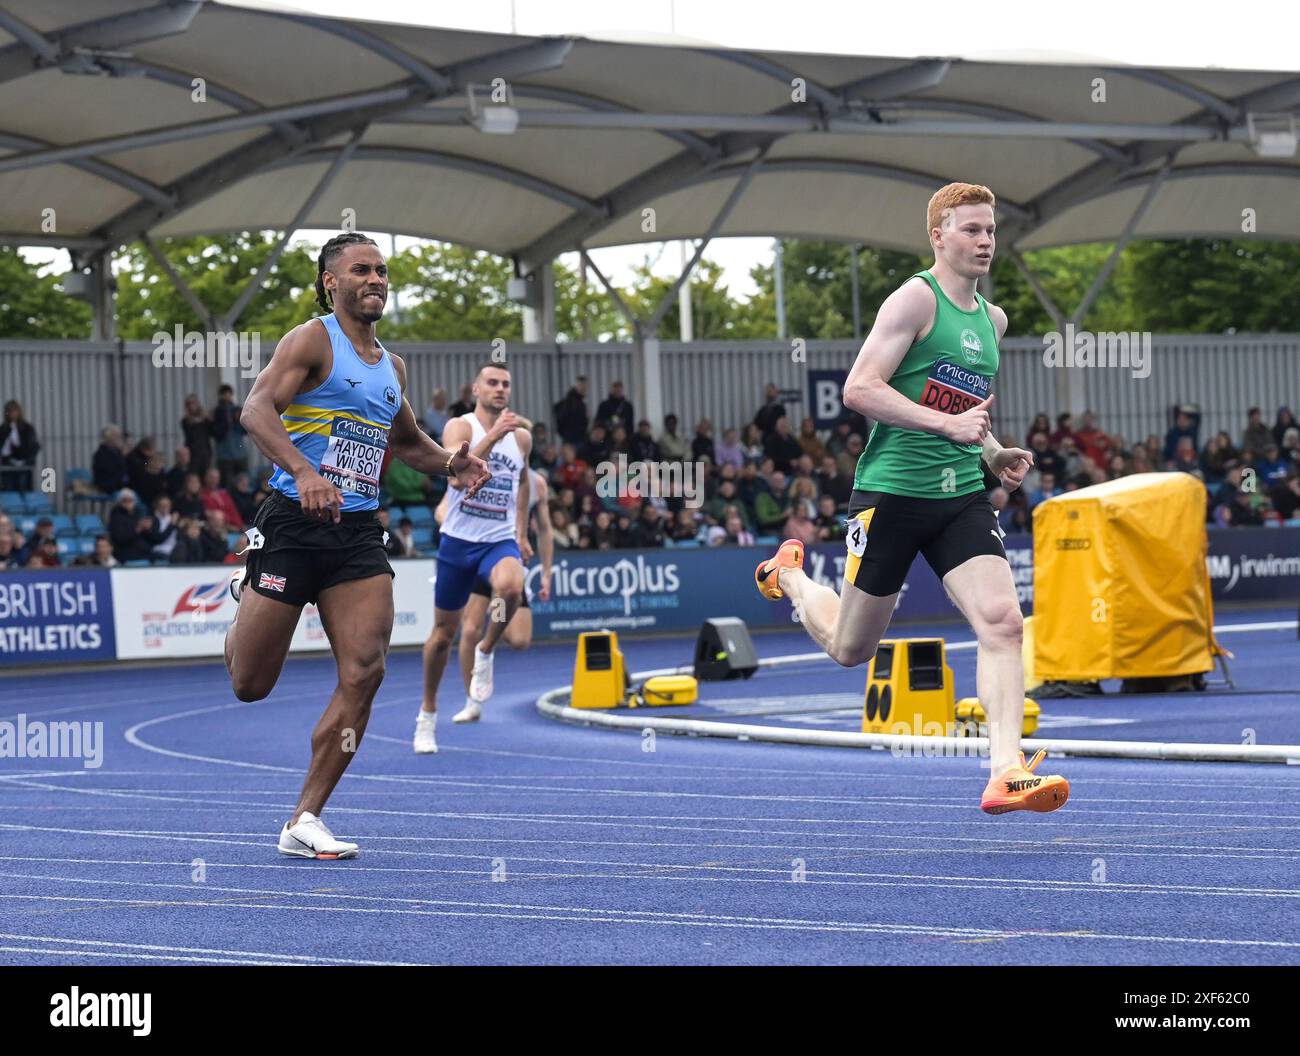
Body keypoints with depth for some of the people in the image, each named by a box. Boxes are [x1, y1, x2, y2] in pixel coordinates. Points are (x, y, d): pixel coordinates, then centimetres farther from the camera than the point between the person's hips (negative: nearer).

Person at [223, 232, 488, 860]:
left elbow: (407, 442, 35)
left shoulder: (391, 366, 18)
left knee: (364, 673, -11)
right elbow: (256, 411, -18)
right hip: (293, 524, -6)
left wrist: (449, 465, 13)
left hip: (358, 531, 6)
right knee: (250, 685, 1)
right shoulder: (312, 340, -4)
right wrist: (302, 470, -35)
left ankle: (305, 821, -3)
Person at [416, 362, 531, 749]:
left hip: (500, 540, 1)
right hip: (459, 540, -1)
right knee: (443, 632, 7)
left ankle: (486, 652, -7)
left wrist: (522, 530, 23)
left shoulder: (521, 437, 6)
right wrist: (493, 435, -36)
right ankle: (428, 714, 25)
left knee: (511, 587, -35)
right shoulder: (460, 427, -7)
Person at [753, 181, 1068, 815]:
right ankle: (789, 574, 41)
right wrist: (949, 424, -23)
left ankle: (1005, 773, -19)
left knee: (1002, 621, -16)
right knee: (849, 649, 8)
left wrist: (994, 454, 11)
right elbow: (859, 389, -18)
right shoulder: (916, 299, -10)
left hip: (962, 496, 6)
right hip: (891, 492, -6)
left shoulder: (993, 320, 15)